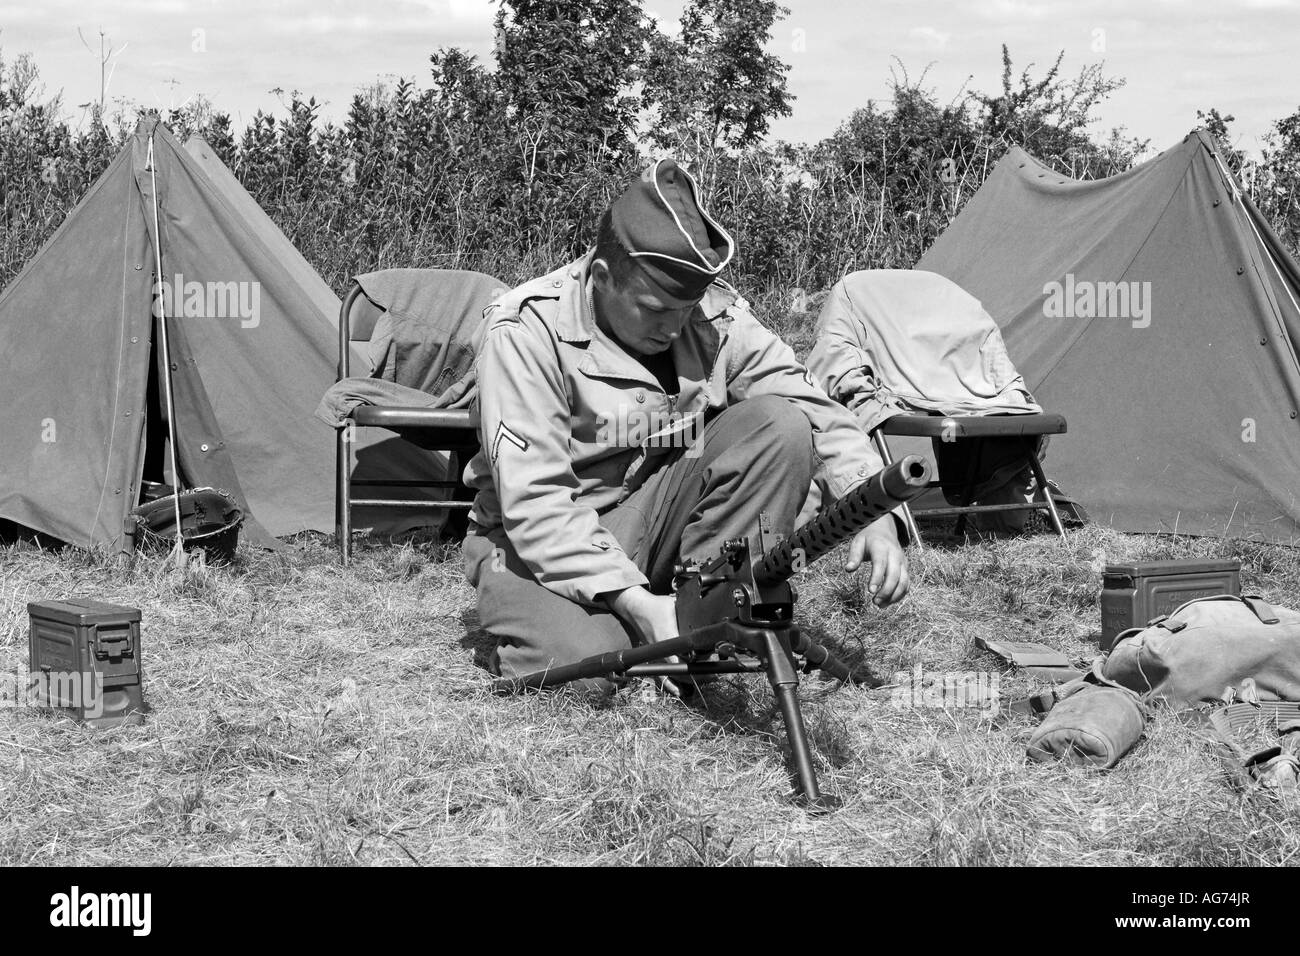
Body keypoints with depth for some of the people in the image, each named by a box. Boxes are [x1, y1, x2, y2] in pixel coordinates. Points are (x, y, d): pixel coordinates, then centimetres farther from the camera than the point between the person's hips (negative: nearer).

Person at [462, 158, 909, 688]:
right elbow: (533, 502, -26)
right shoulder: (525, 331, -22)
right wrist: (636, 599, -35)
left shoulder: (715, 313, -8)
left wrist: (875, 514, -25)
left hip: (658, 511, 5)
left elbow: (820, 414, -7)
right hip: (538, 543, -4)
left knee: (779, 425, -18)